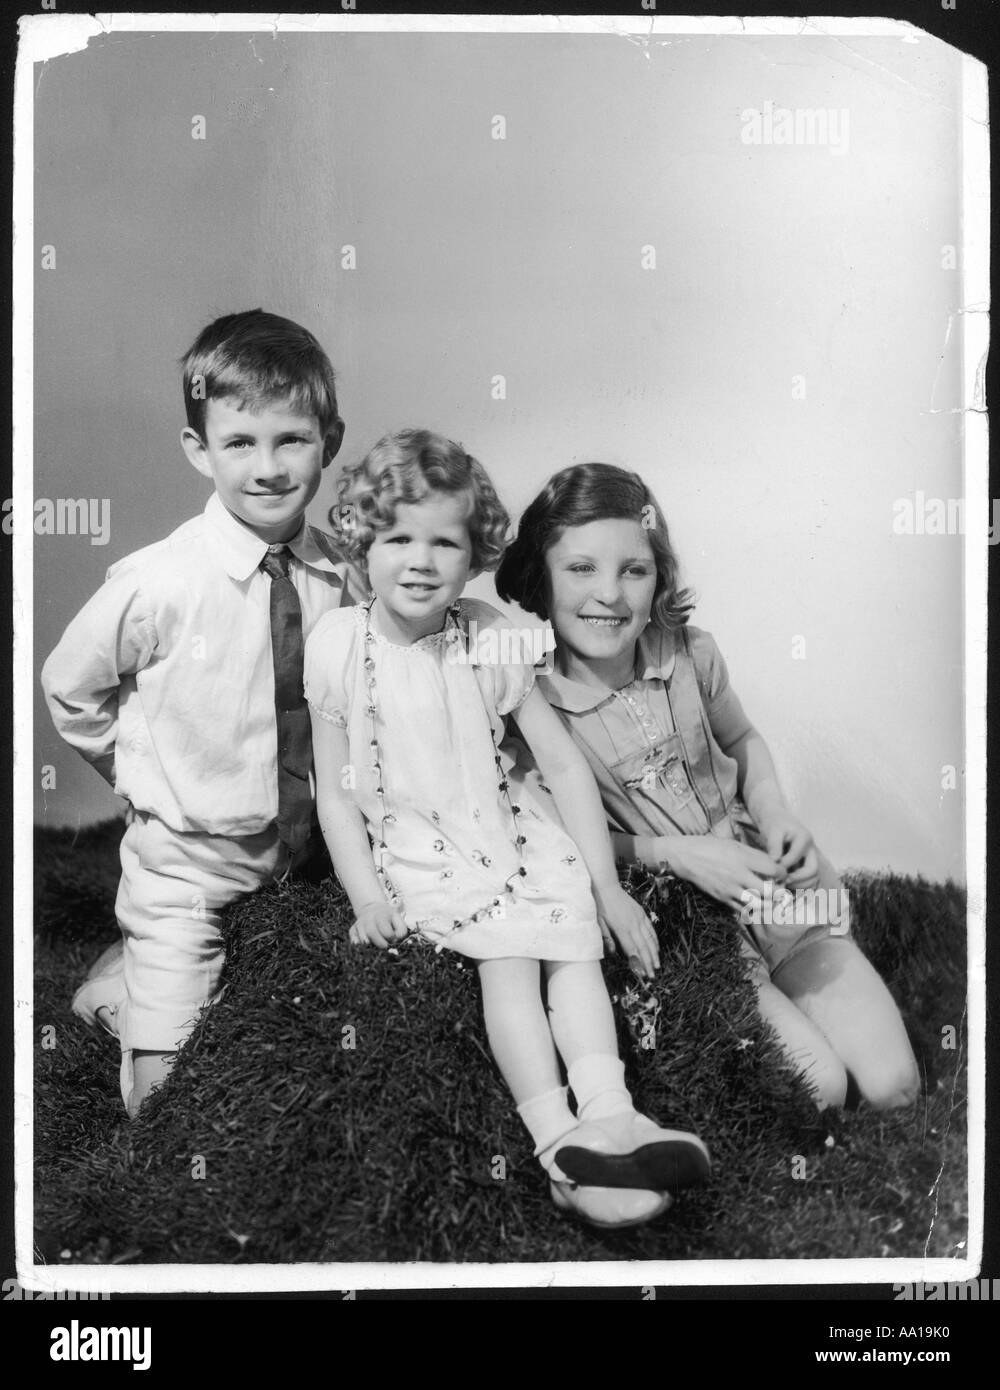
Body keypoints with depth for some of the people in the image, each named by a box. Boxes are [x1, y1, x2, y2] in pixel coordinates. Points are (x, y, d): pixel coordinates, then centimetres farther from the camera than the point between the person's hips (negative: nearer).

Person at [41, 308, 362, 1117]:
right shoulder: (160, 584, -20)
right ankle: (115, 990, 32)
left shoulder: (339, 576, -10)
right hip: (185, 869, -4)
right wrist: (153, 775, 1)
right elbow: (71, 691, -4)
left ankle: (123, 978, 41)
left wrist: (322, 798, 0)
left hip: (298, 863, 4)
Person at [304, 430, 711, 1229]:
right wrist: (365, 895, -13)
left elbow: (564, 764, -1)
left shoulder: (489, 641, -4)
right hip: (414, 852, -3)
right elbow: (335, 791, -2)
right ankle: (559, 1142, -30)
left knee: (576, 932, -19)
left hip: (506, 828, 3)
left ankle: (607, 1113, -26)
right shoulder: (342, 646, -7)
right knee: (508, 951, -23)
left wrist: (608, 886, -4)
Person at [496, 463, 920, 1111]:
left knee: (894, 1082, -4)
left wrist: (775, 813, -3)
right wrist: (674, 853, -20)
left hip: (761, 874, 4)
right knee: (817, 1085, -15)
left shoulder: (691, 652, -5)